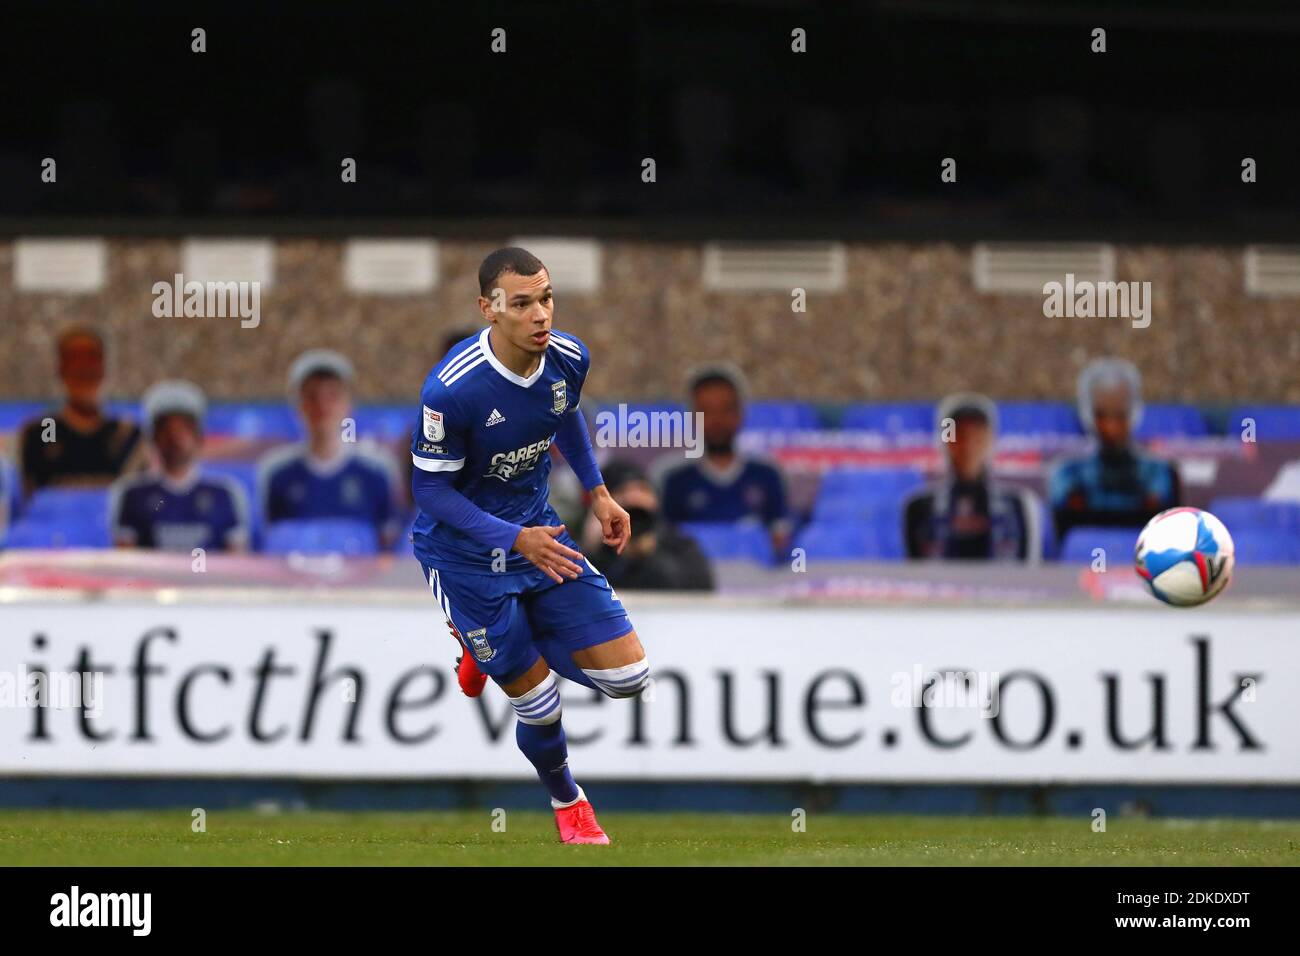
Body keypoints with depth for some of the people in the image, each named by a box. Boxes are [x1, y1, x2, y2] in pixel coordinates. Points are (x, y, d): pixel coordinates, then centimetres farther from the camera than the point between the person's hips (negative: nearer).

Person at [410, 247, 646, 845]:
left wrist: (597, 492, 10)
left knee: (628, 676, -1)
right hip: (464, 554, -6)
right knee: (539, 706, -1)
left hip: (537, 530, 6)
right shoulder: (452, 388, -29)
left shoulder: (569, 358, -10)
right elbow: (430, 488, -20)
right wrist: (517, 541, -27)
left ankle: (492, 644, 24)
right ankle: (567, 802, 33)